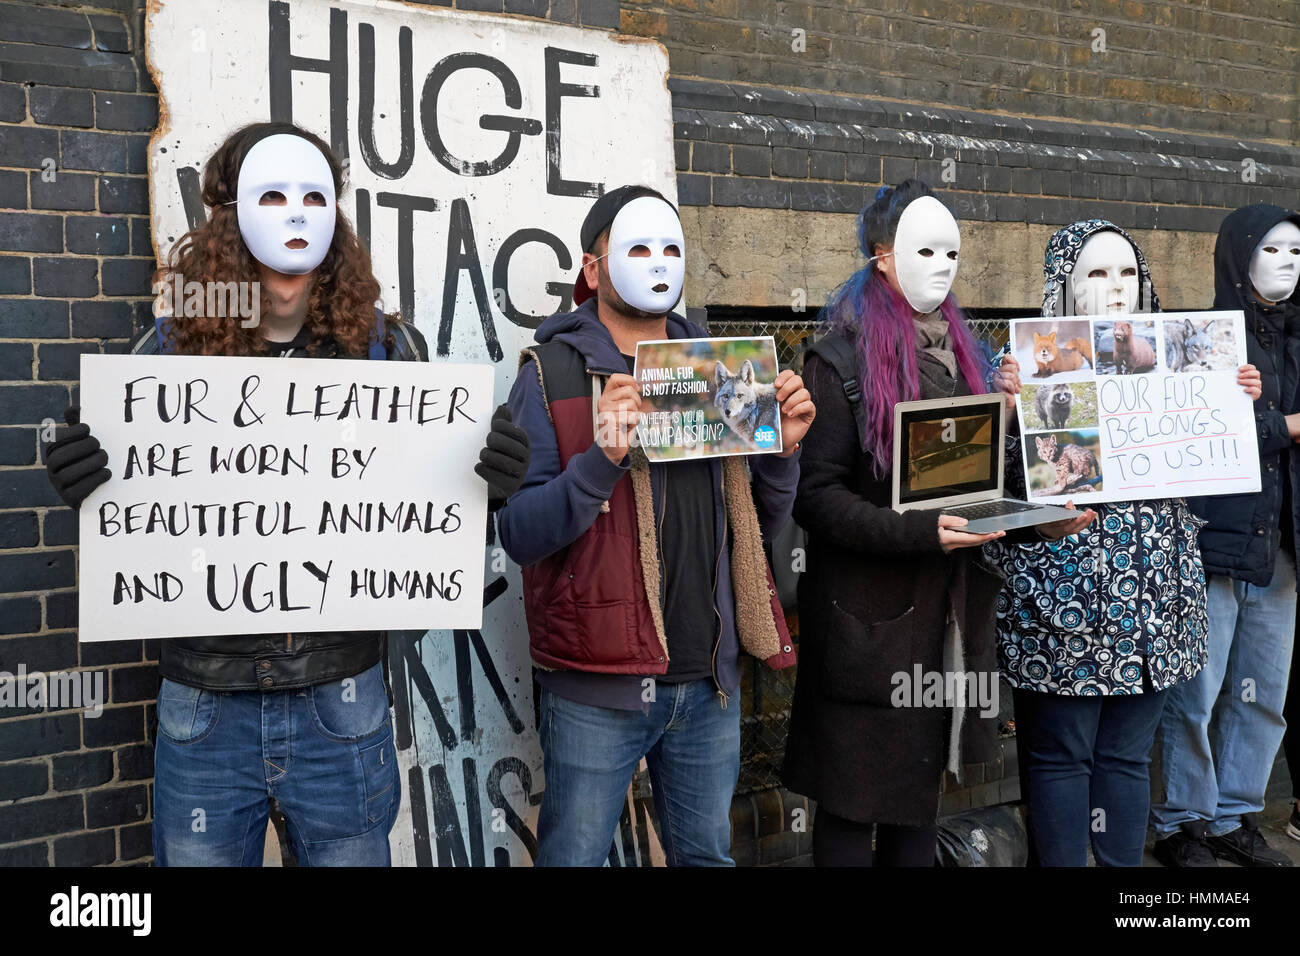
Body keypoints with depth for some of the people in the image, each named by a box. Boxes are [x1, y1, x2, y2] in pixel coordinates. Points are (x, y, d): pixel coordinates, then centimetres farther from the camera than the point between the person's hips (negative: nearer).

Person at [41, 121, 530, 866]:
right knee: (200, 855, 16)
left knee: (350, 852, 15)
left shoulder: (384, 346, -1)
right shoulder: (170, 348, -1)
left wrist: (490, 481, -17)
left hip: (342, 697, 0)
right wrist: (81, 482, -17)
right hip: (206, 700, 1)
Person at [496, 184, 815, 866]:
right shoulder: (552, 374, -4)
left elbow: (759, 526, 13)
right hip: (597, 684, -4)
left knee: (708, 854, 17)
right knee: (575, 854, 6)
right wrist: (603, 457, -27)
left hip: (709, 680, 5)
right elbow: (519, 534, -13)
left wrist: (782, 449, -5)